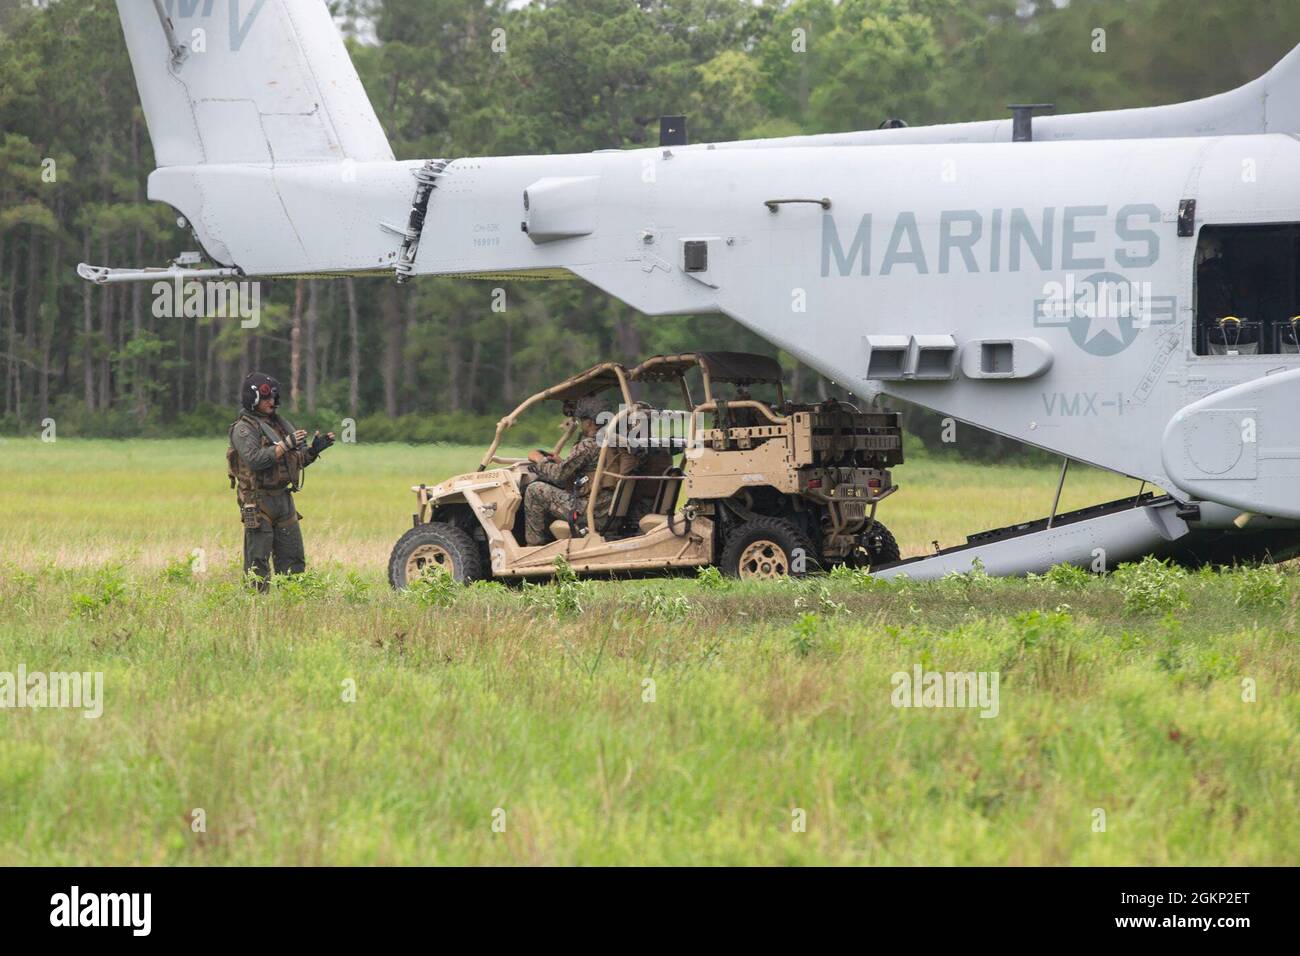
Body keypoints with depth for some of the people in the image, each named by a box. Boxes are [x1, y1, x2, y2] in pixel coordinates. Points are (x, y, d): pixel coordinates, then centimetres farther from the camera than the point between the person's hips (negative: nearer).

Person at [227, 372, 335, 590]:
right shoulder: (244, 429, -9)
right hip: (259, 503, -8)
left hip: (283, 498, 8)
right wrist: (285, 445, -27)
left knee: (293, 559, 9)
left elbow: (296, 461, 20)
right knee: (258, 562, -5)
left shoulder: (279, 423, 15)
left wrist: (313, 449, 2)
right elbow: (254, 459, -25)